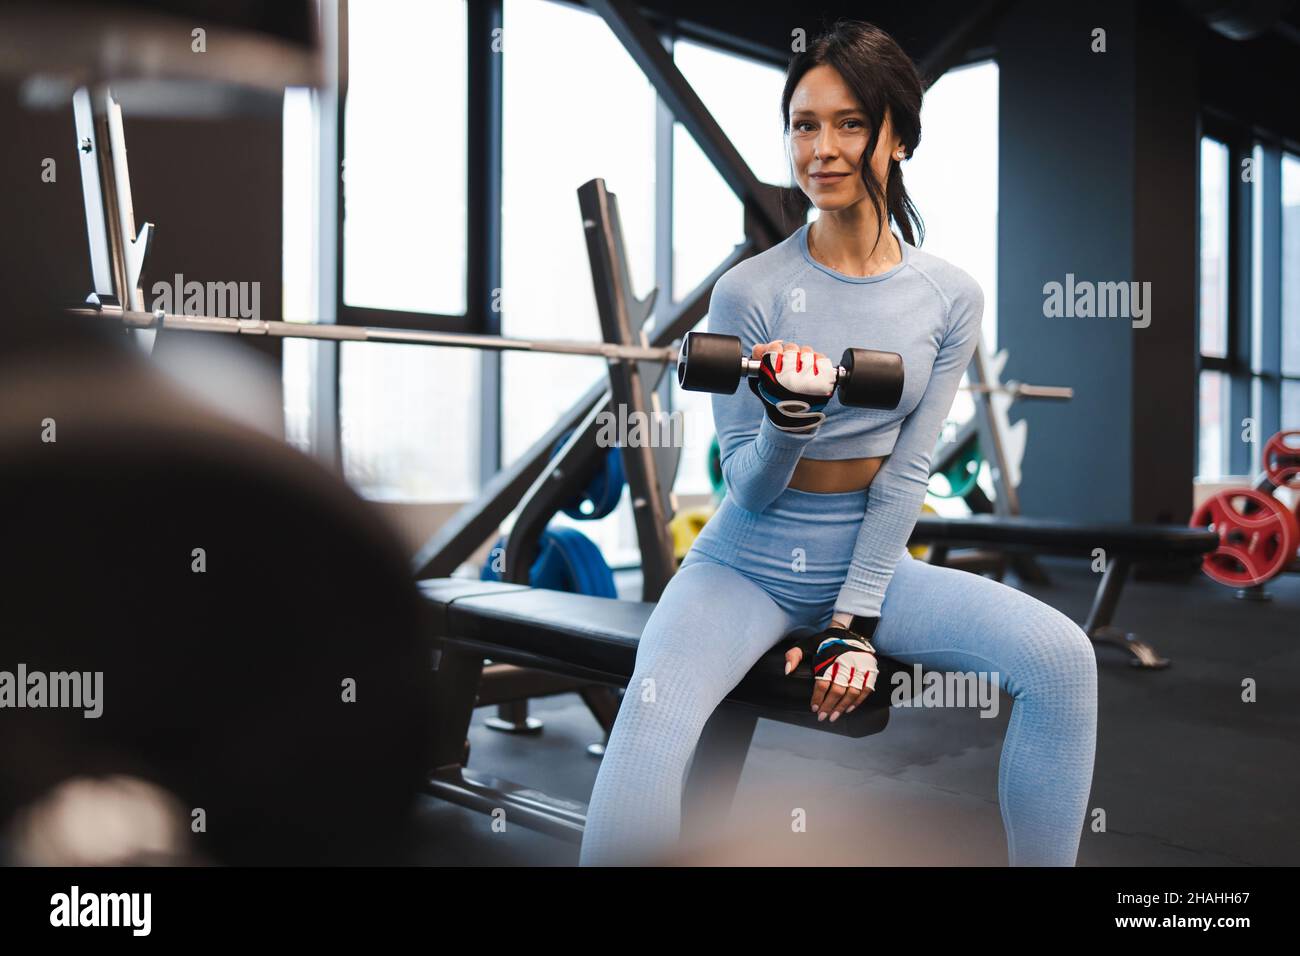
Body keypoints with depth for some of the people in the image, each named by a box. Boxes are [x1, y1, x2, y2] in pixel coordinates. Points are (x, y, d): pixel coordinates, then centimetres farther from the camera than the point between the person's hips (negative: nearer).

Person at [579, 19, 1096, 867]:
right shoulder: (749, 292, -9)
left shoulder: (950, 297, -1)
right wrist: (786, 424, -30)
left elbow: (908, 474, -4)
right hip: (748, 567, -2)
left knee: (1061, 655, -18)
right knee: (656, 704, -33)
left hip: (873, 558, 3)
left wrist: (854, 622, -10)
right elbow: (746, 488, -7)